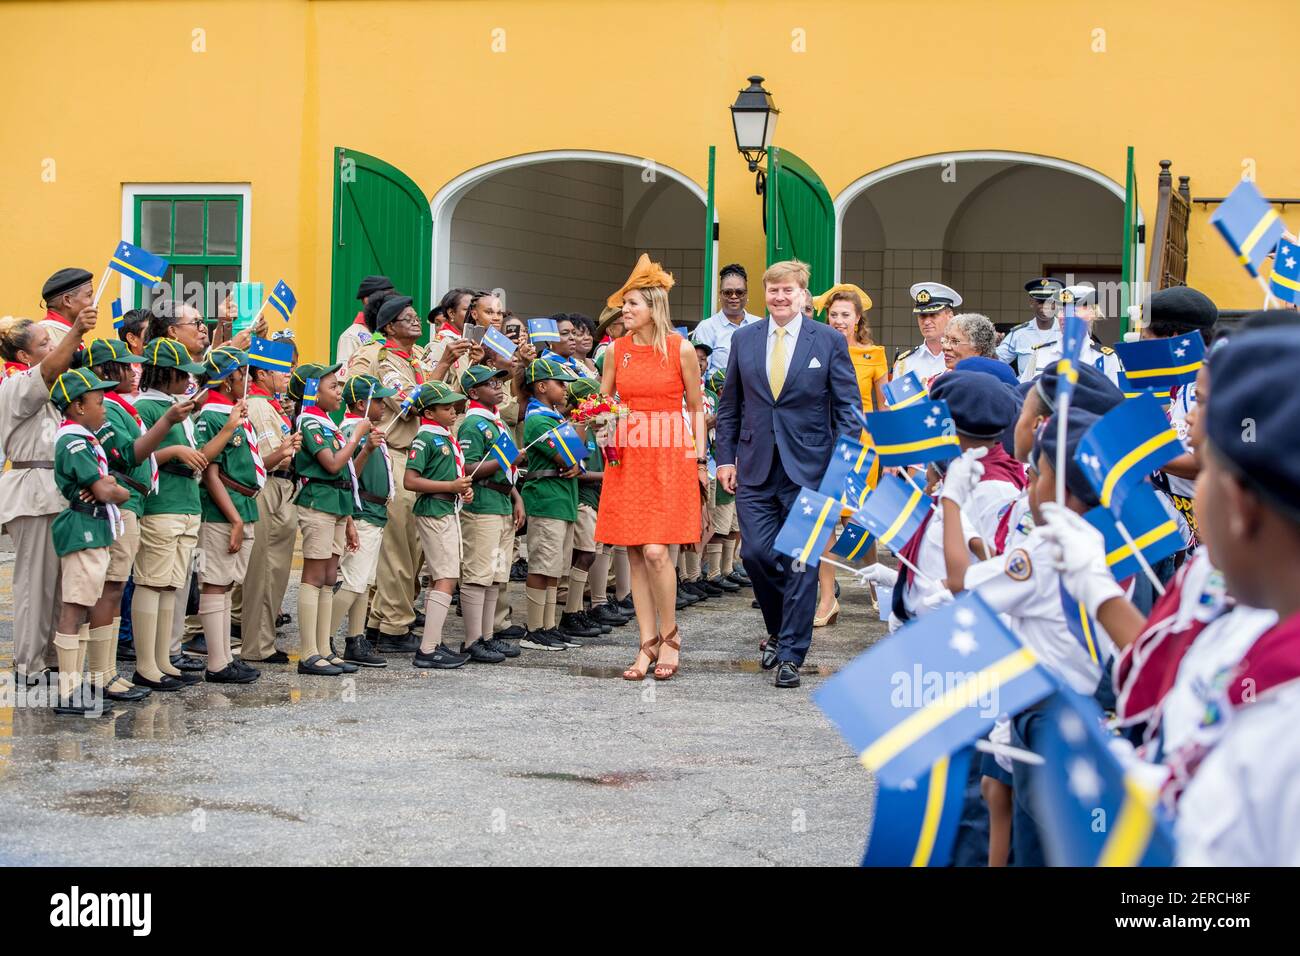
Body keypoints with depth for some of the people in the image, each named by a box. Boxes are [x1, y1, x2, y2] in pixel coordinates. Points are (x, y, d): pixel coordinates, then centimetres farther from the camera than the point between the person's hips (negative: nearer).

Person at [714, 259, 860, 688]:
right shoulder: (744, 339, 8)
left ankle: (790, 654, 4)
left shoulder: (829, 341, 0)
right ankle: (778, 629, 24)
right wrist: (725, 456, 7)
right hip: (755, 468, 3)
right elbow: (729, 404, 14)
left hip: (808, 470, -3)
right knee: (756, 553, -1)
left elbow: (849, 406, 0)